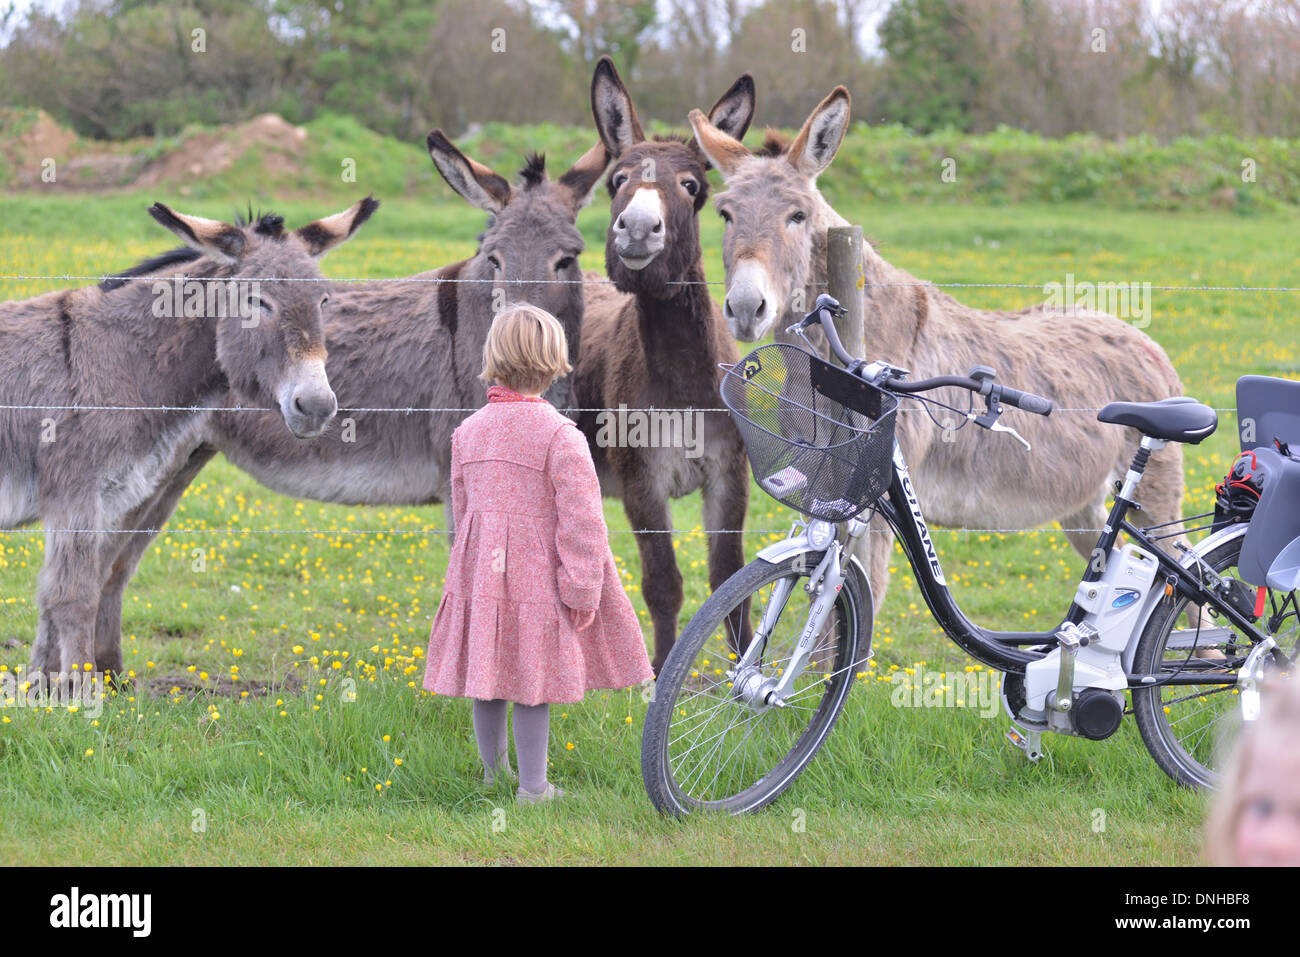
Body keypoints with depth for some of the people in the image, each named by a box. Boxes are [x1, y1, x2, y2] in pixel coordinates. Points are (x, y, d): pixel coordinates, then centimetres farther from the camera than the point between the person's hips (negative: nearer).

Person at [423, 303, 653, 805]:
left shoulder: (467, 431, 5)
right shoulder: (559, 434, -13)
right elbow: (581, 519, -14)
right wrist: (581, 589, -8)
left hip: (478, 570, 5)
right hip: (536, 575, -5)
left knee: (485, 678, 13)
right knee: (534, 685, 1)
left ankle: (494, 773, 26)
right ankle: (532, 787, 6)